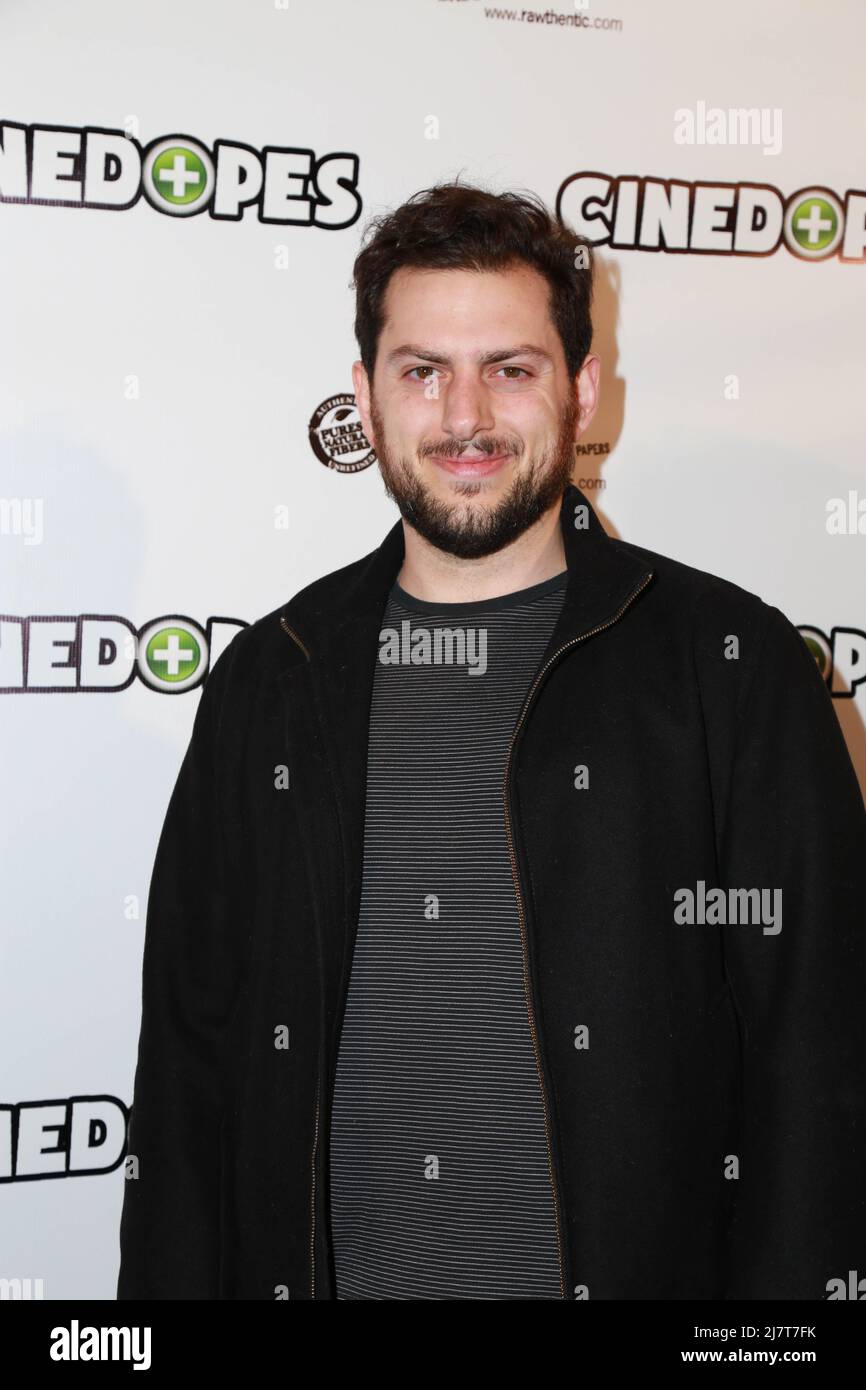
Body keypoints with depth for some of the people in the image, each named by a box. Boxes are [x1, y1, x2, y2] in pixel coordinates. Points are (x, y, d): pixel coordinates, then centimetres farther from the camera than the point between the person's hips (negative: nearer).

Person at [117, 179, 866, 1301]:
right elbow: (191, 1054, 4)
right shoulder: (267, 681, 2)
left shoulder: (731, 665, -8)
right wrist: (171, 1280, 1)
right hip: (331, 1266, 3)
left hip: (640, 1264, -2)